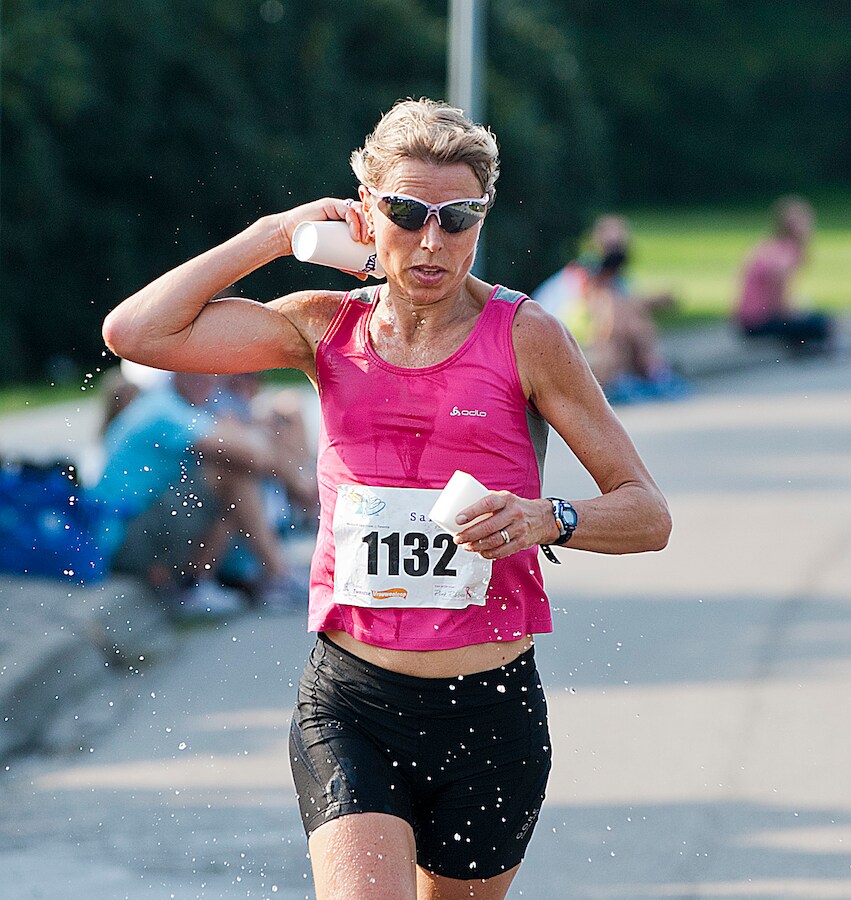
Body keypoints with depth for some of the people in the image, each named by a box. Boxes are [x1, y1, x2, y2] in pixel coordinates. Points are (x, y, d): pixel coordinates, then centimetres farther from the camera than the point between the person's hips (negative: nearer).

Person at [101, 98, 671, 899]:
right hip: (351, 707, 0)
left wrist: (547, 520, -22)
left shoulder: (524, 337, -3)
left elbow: (647, 515, -2)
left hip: (492, 713, 0)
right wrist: (273, 235, 1)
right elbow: (135, 332, -1)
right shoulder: (329, 328, 5)